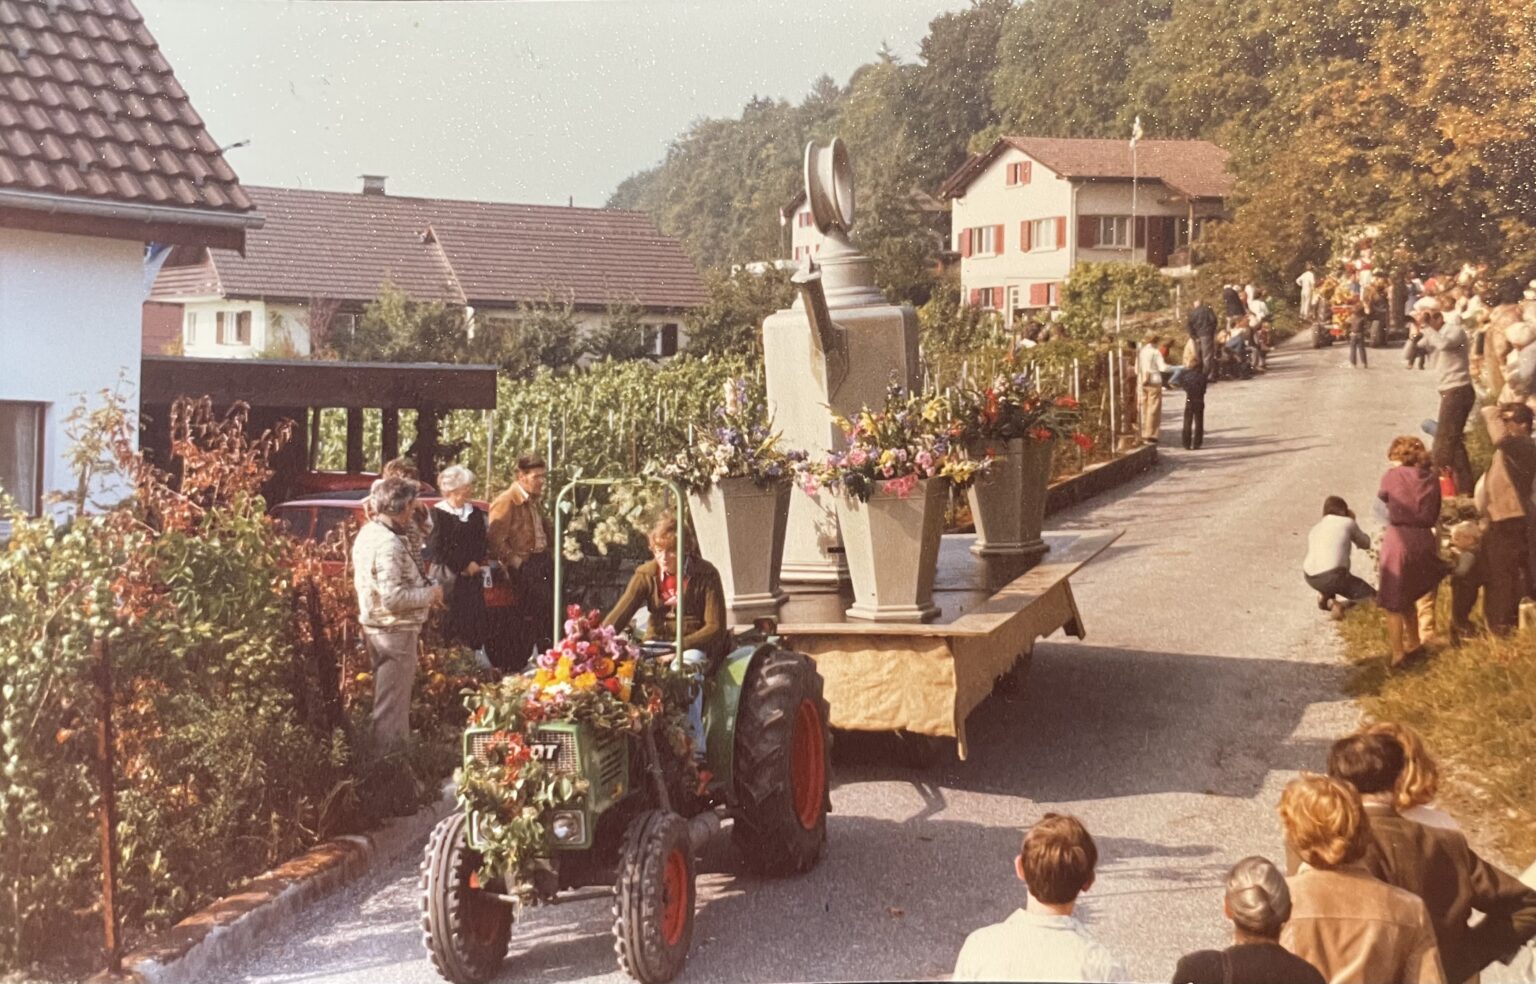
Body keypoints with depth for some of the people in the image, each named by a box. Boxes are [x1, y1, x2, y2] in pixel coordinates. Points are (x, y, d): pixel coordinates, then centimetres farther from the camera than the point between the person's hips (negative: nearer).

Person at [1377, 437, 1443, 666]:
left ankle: (1398, 653, 1)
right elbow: (1435, 515, 11)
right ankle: (1414, 643, 34)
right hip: (1424, 540, 5)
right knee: (1409, 596, 24)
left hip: (1398, 540, -5)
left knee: (1393, 602, 5)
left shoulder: (1393, 475, -6)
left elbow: (1382, 496, 14)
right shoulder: (1431, 478, 5)